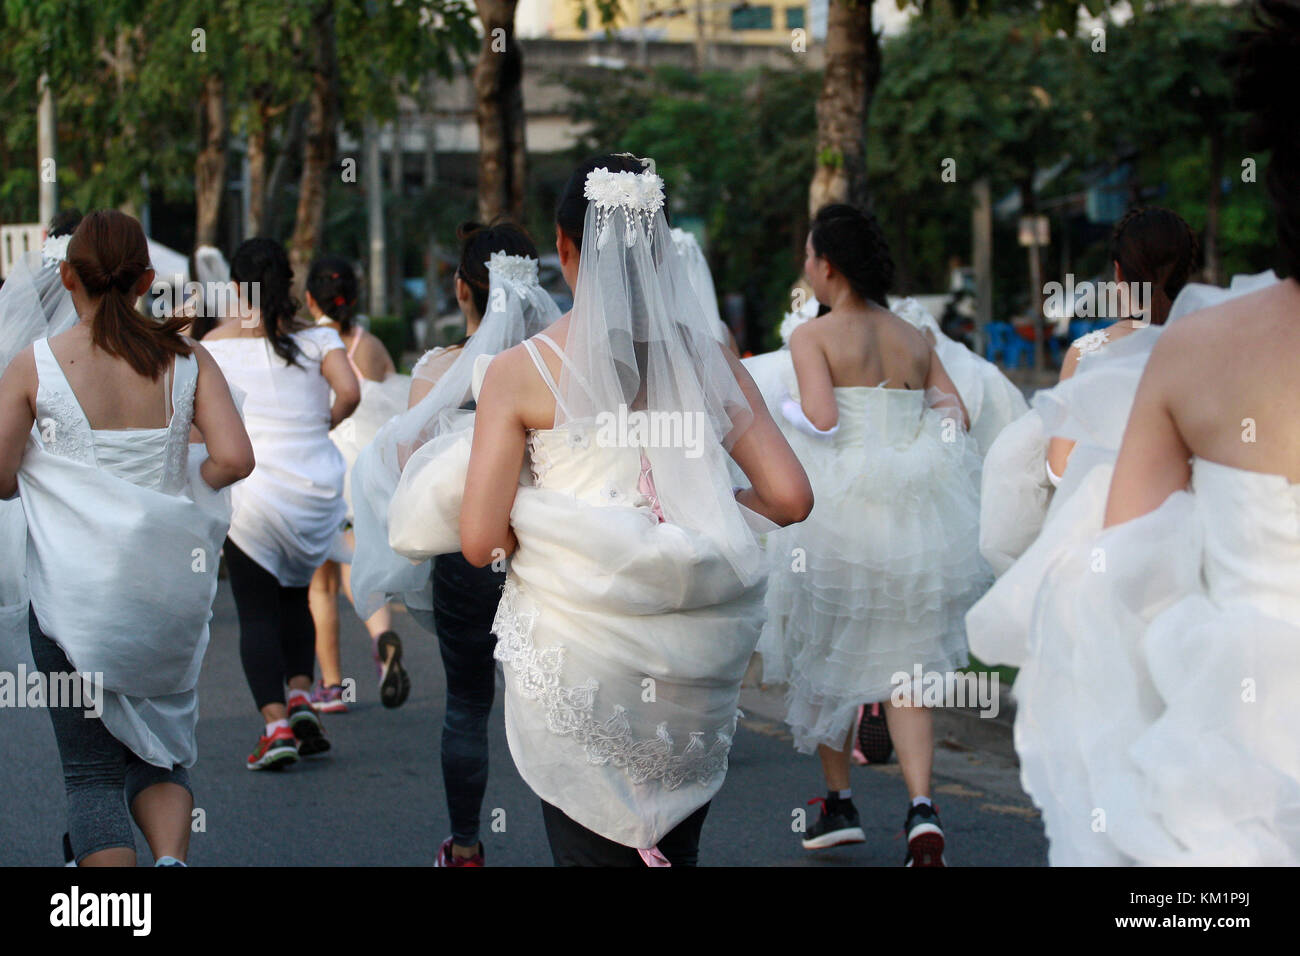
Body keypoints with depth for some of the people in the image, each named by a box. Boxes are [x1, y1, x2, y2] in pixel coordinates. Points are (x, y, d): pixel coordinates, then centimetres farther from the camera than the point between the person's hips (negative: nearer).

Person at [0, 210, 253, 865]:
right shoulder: (186, 360, -1)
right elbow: (234, 459, -10)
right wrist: (179, 489, 9)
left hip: (73, 595, -2)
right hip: (165, 589, 2)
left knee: (92, 773, 5)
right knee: (159, 755, 16)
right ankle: (172, 859, -12)